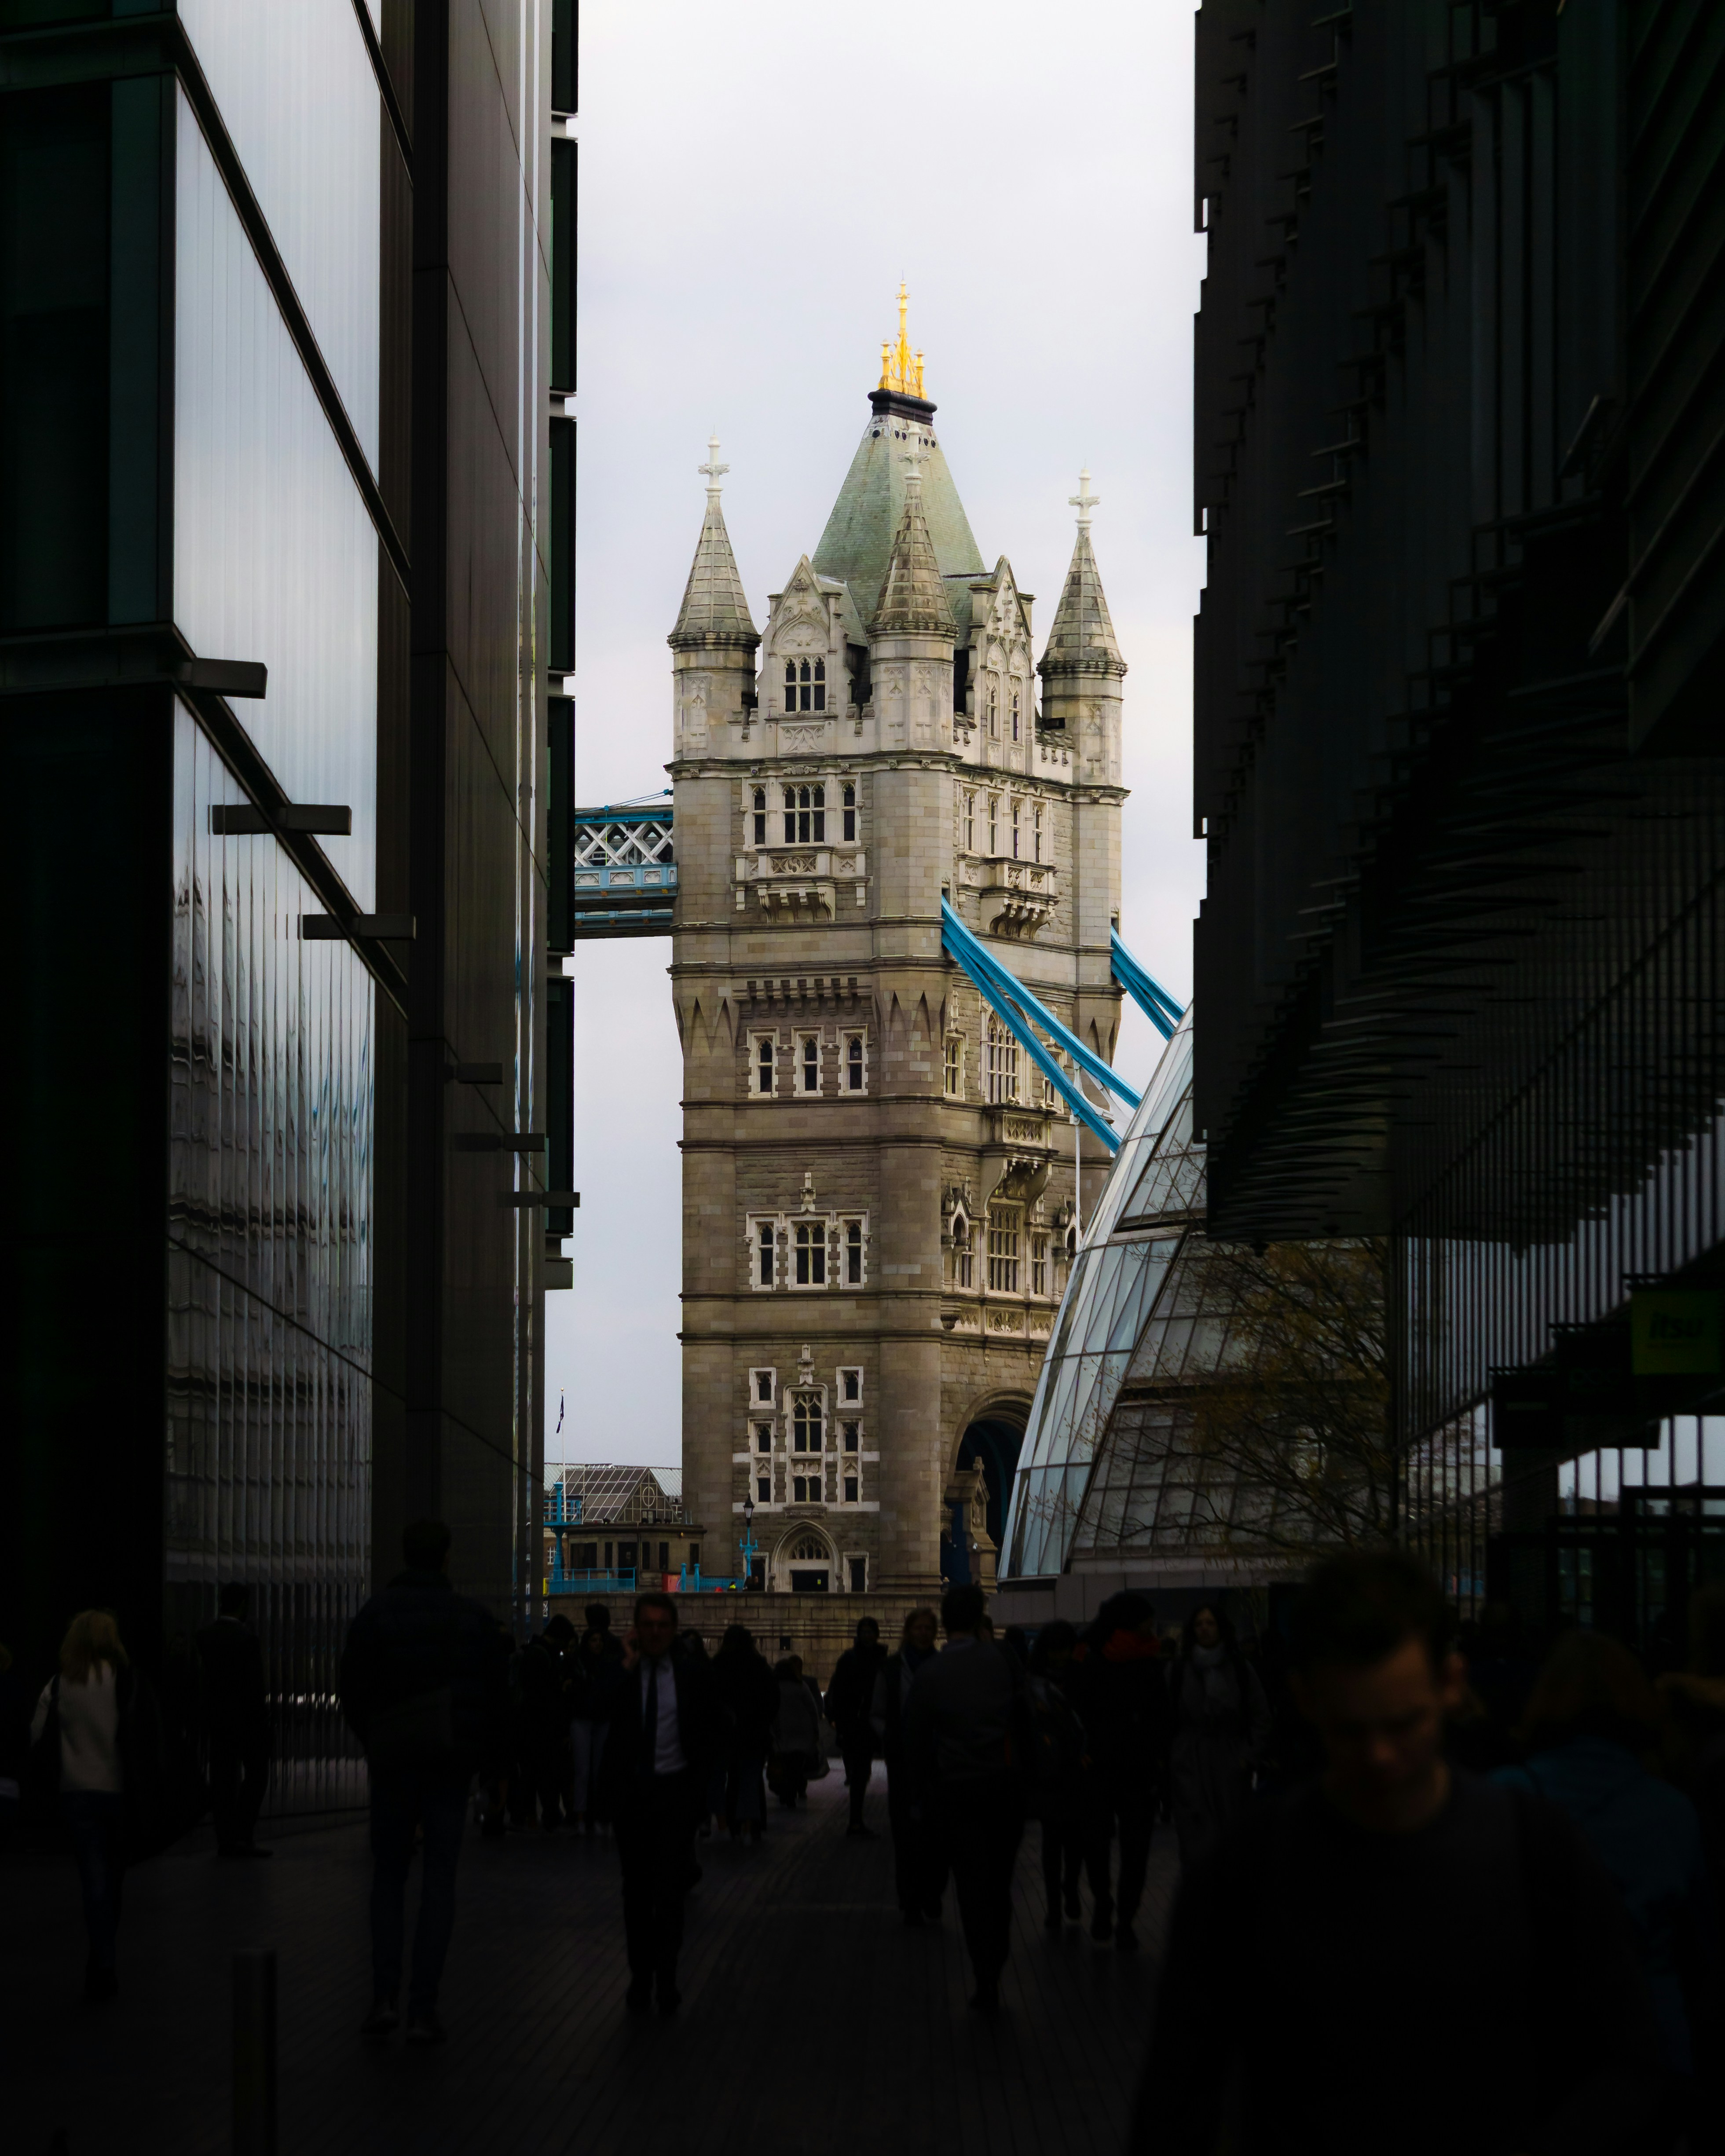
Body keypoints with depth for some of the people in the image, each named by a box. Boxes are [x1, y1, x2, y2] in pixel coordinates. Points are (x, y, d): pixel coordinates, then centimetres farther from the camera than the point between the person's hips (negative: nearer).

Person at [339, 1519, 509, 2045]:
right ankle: (424, 2010, -1)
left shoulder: (373, 1616, -4)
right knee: (439, 1880, 4)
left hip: (392, 1763, 0)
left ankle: (384, 1997, -2)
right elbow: (498, 1695, 0)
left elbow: (352, 1693, -4)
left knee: (388, 1877, 12)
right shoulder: (474, 1619, -2)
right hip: (452, 1764, 0)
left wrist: (376, 1744, 11)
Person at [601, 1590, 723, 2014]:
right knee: (636, 1889, 6)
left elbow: (710, 1730, 8)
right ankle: (640, 1976, 13)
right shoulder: (619, 1673, 1)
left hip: (676, 1790, -1)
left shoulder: (693, 1673, 2)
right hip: (630, 1788, 1)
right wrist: (626, 1668, -15)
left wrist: (698, 1777, -1)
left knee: (670, 1887, -6)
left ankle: (666, 1979, 0)